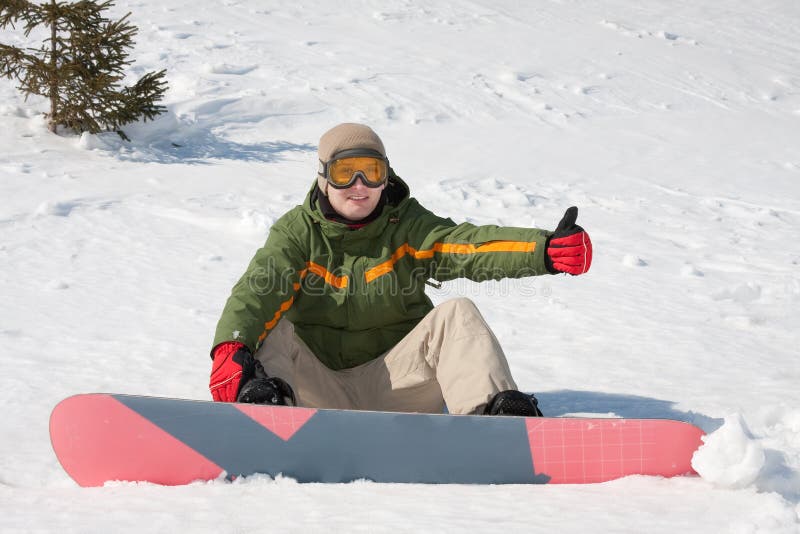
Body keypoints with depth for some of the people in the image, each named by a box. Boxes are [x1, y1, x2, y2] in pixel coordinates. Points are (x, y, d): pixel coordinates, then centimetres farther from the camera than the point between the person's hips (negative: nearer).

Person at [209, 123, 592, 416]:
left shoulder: (407, 225, 2)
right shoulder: (298, 232, 0)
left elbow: (468, 246, -16)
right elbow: (256, 290, -17)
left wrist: (546, 250, -36)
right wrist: (232, 346, -40)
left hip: (393, 383, 1)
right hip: (320, 387, 0)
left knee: (456, 314, -20)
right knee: (268, 326, -24)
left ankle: (494, 411, -37)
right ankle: (264, 403, -49)